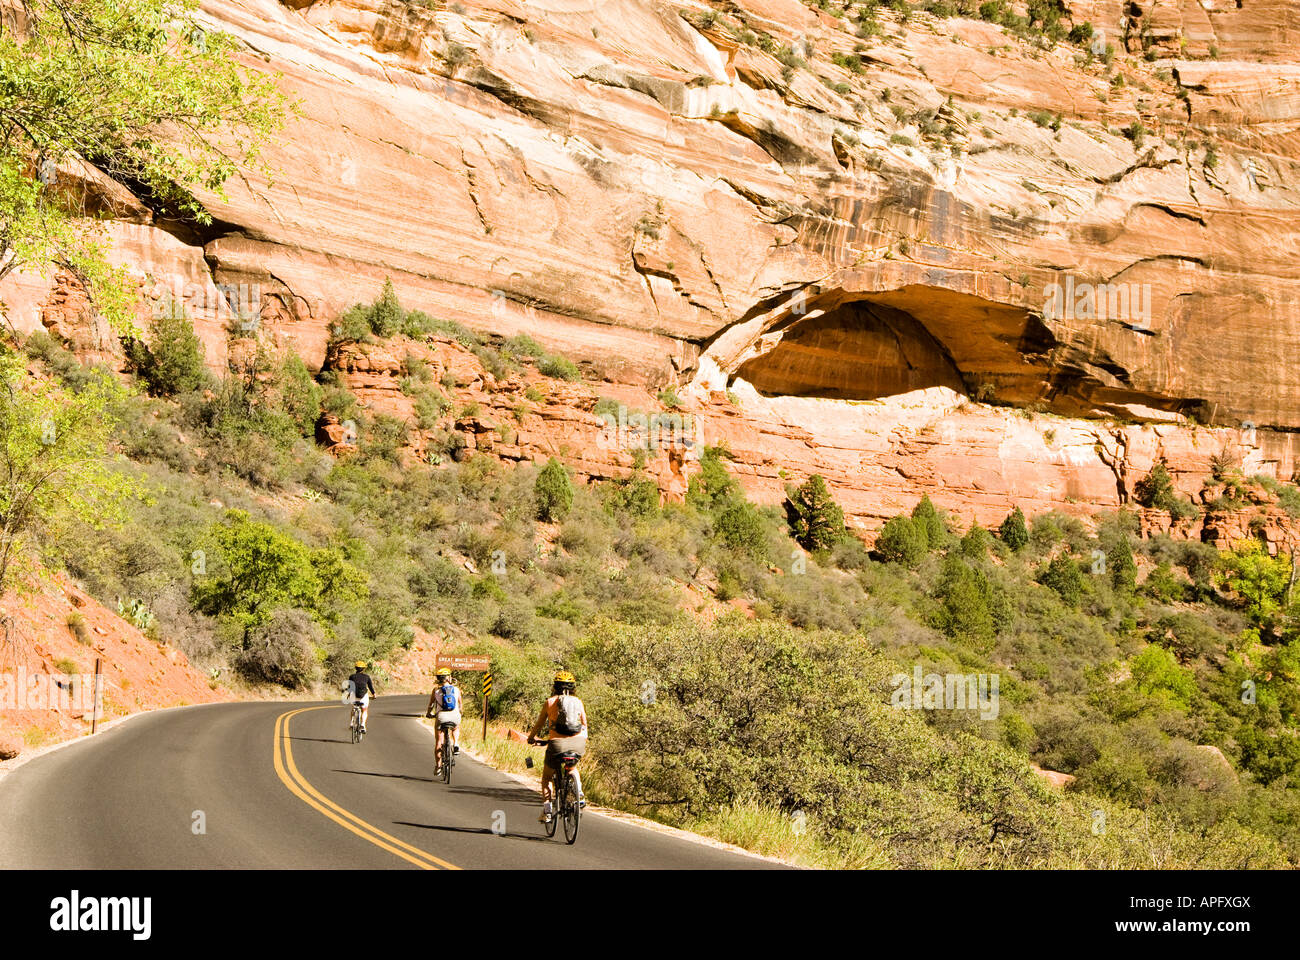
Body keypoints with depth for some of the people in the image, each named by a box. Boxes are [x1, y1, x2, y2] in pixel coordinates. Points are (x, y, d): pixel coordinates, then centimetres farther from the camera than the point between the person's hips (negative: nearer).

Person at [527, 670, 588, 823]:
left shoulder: (550, 702, 6)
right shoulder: (578, 702, 13)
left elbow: (539, 724, 15)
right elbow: (584, 725, 23)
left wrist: (532, 737, 33)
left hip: (557, 743, -3)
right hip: (579, 743, 3)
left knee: (547, 776, 19)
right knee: (572, 768, 34)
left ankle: (546, 811, 11)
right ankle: (580, 795, 13)